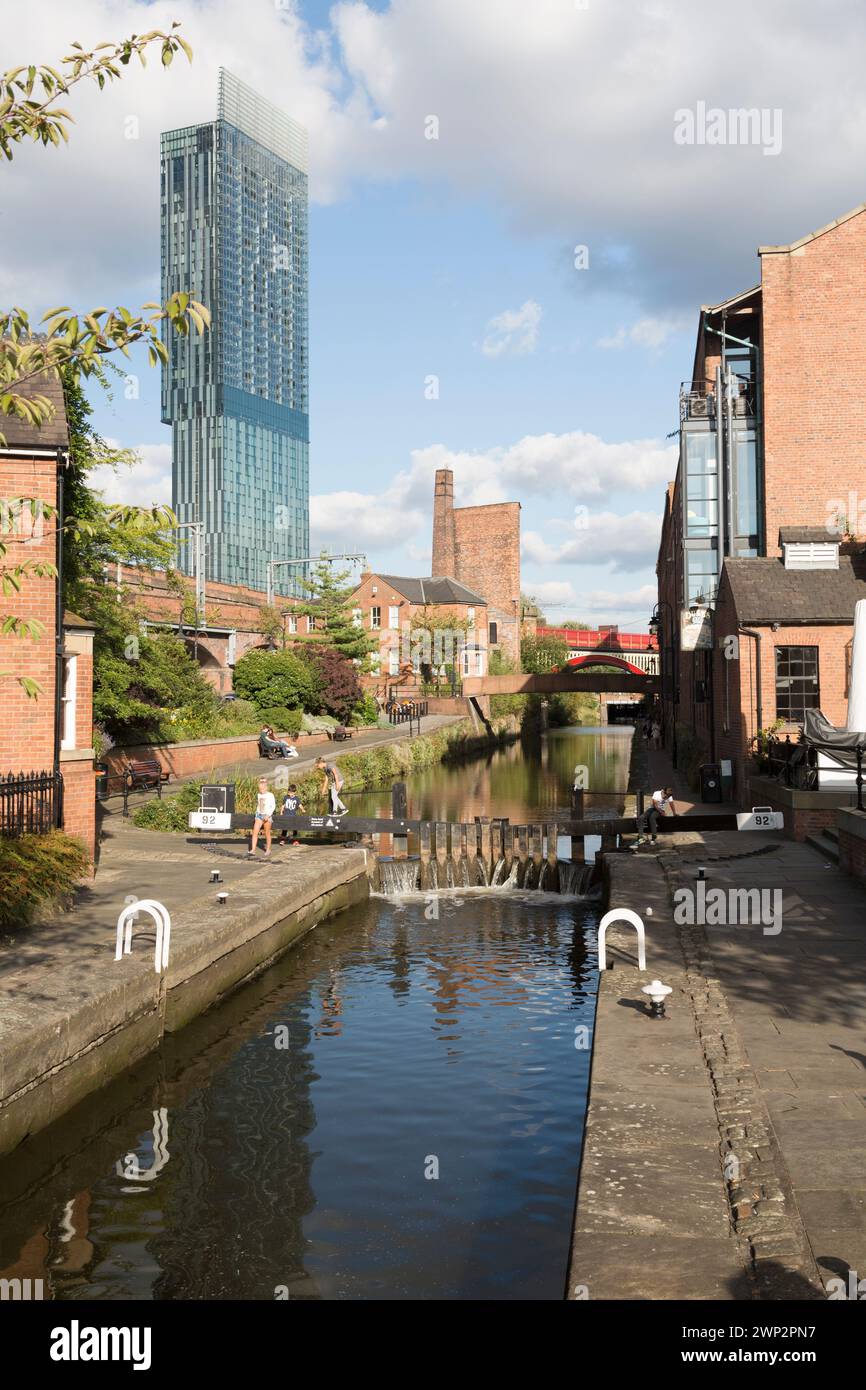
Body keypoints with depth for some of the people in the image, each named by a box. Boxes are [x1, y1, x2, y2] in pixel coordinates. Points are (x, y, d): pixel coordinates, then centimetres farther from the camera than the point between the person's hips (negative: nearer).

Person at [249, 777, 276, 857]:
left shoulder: (270, 795, -6)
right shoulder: (258, 795, 10)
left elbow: (273, 806, -9)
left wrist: (268, 815, -17)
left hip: (267, 816, -4)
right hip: (259, 815, 4)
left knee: (267, 834, 4)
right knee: (255, 832, -10)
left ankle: (268, 849, 22)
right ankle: (252, 851, -14)